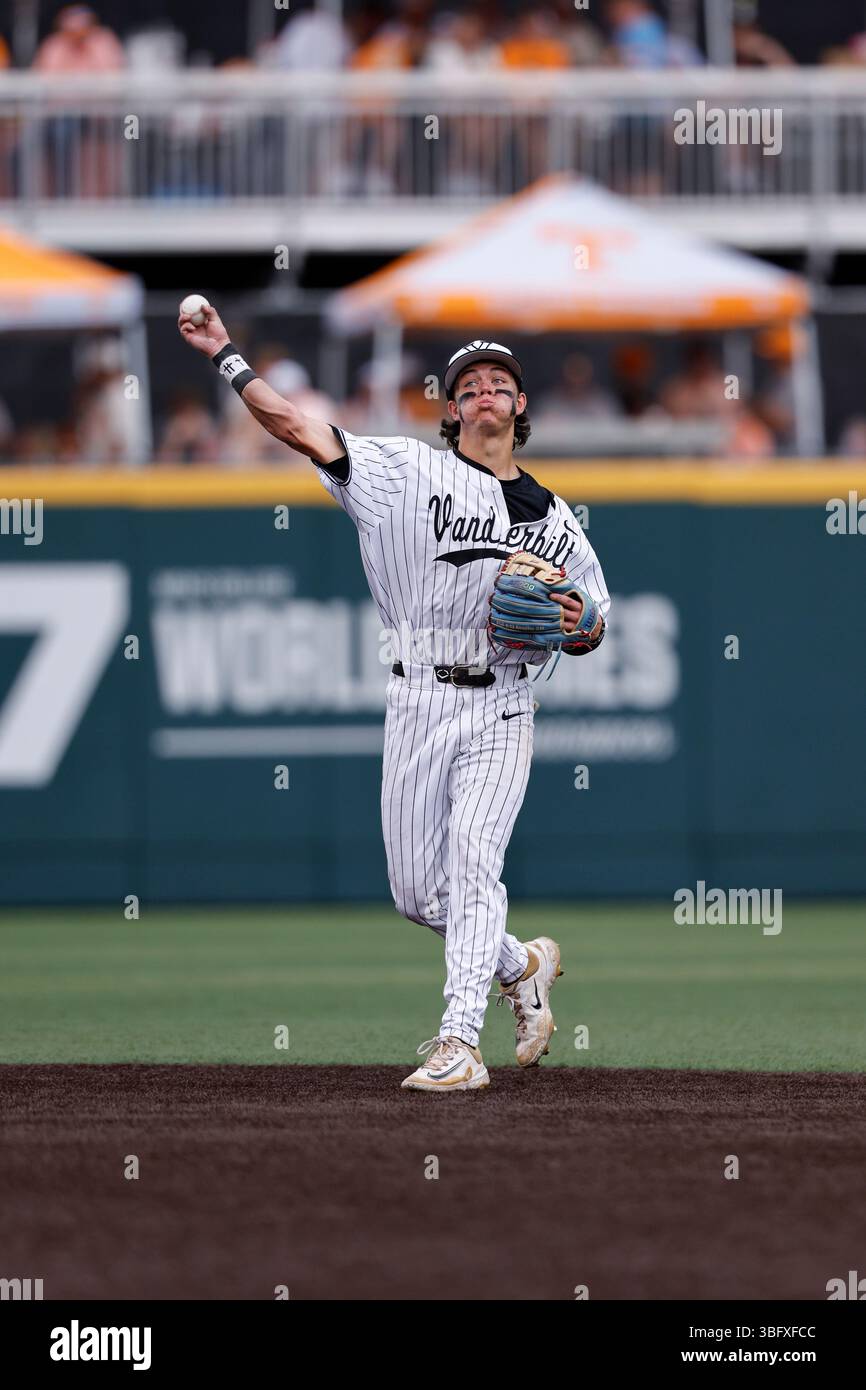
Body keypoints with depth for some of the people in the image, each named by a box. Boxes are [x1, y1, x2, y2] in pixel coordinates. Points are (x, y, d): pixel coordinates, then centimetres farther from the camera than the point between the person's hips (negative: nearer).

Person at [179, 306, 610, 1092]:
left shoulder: (552, 518, 13)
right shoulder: (407, 471, 5)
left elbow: (595, 625, 18)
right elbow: (295, 425, -3)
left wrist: (578, 623, -6)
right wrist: (224, 356, -11)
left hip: (499, 709, -1)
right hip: (417, 703, 1)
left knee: (473, 859, -18)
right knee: (417, 891, 3)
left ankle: (461, 1042, -23)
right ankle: (523, 966, 30)